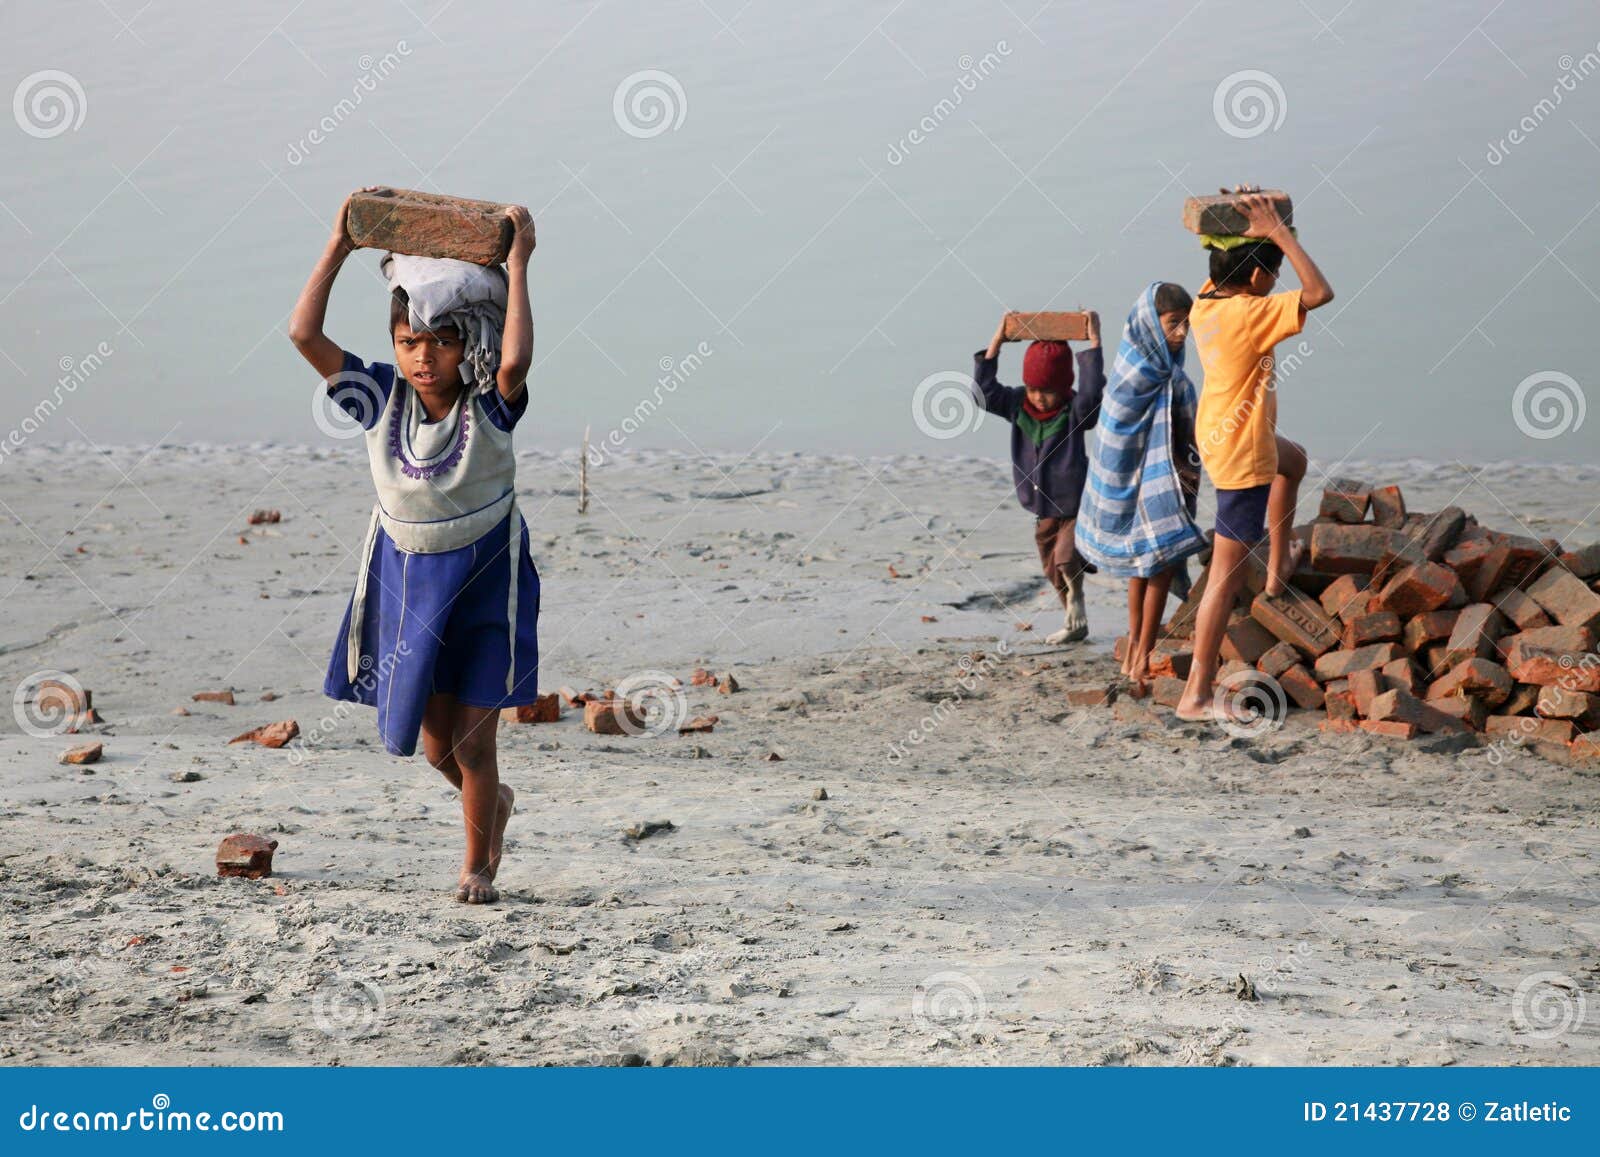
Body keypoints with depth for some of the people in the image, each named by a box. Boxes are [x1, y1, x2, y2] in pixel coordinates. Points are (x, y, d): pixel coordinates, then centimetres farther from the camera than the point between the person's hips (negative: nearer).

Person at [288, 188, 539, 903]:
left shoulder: (489, 408, -16)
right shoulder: (383, 400, -9)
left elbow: (515, 360, -39)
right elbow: (305, 334, -16)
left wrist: (517, 265, -34)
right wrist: (338, 248, -18)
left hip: (484, 580, -3)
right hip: (407, 577, 3)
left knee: (472, 739, -2)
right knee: (434, 740, 10)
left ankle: (477, 865, 19)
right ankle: (493, 801, 42)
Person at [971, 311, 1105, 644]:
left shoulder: (1075, 410, -17)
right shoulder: (1018, 405, -2)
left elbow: (1091, 392, -37)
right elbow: (985, 391, -12)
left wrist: (1093, 343, -36)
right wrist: (997, 341, -17)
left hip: (1075, 504, -6)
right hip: (1043, 509, 6)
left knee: (1066, 558, -25)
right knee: (1053, 569, 14)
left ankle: (1076, 599, 6)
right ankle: (1074, 622, 28)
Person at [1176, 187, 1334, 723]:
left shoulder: (1206, 302, -3)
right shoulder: (1248, 315, -27)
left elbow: (1232, 263, 18)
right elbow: (1319, 292, -27)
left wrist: (1246, 221, 0)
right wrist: (1278, 231, -25)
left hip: (1218, 434, 9)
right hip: (1241, 452, -9)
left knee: (1294, 460, 40)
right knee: (1228, 573, -5)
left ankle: (1280, 565, 53)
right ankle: (1197, 695, -3)